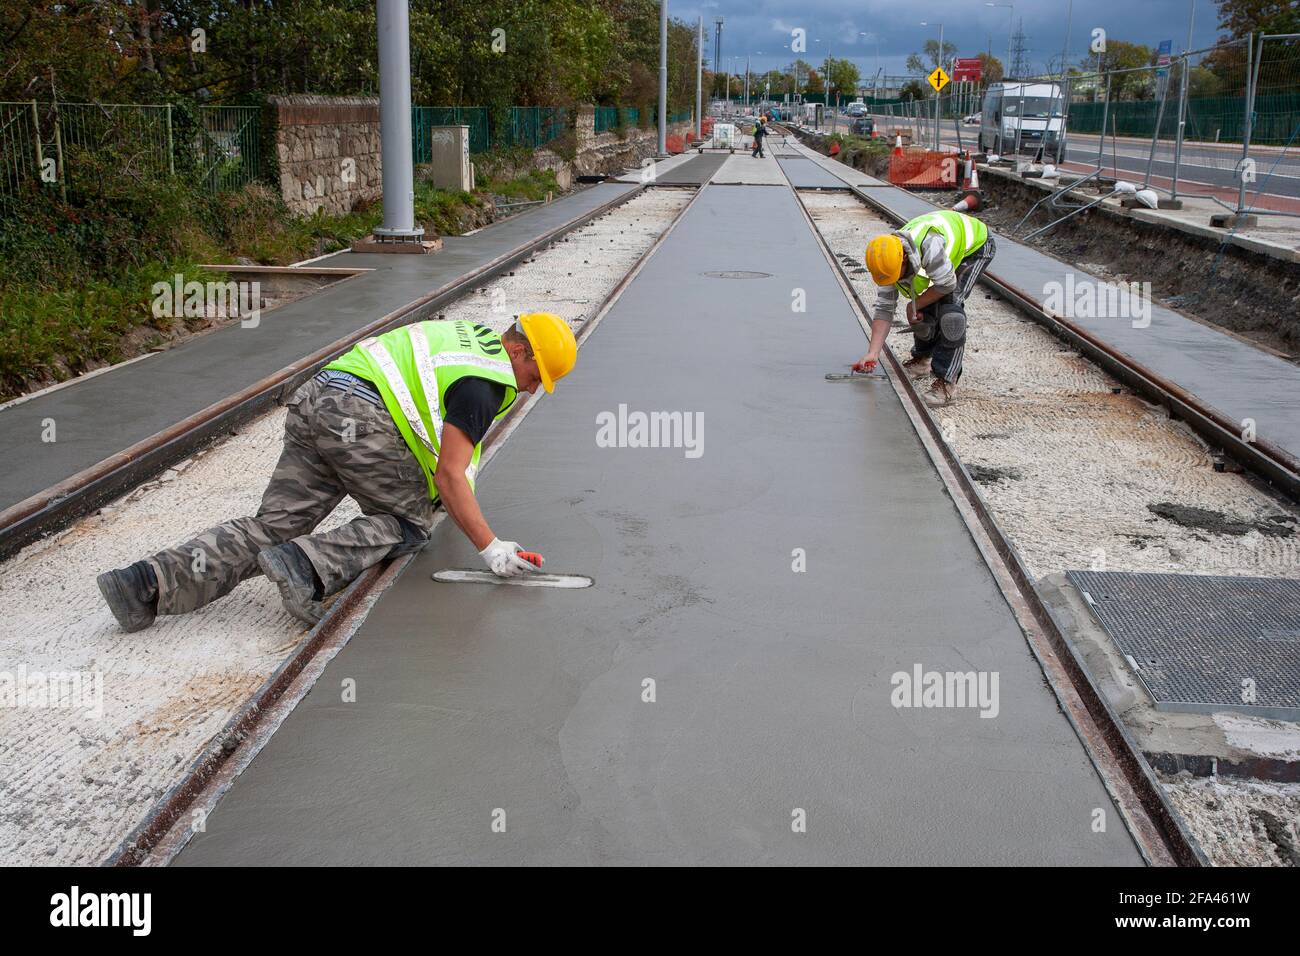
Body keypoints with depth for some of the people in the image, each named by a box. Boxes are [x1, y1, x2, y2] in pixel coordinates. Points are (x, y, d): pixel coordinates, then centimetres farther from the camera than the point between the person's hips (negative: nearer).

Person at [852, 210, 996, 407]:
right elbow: (884, 308, -14)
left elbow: (947, 284, -29)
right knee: (927, 307, -1)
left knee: (950, 304, -21)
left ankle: (947, 381, -18)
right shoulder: (890, 261, -19)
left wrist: (914, 306, -16)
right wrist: (872, 353, -19)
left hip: (975, 243, -6)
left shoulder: (929, 245, -43)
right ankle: (922, 360, 28)